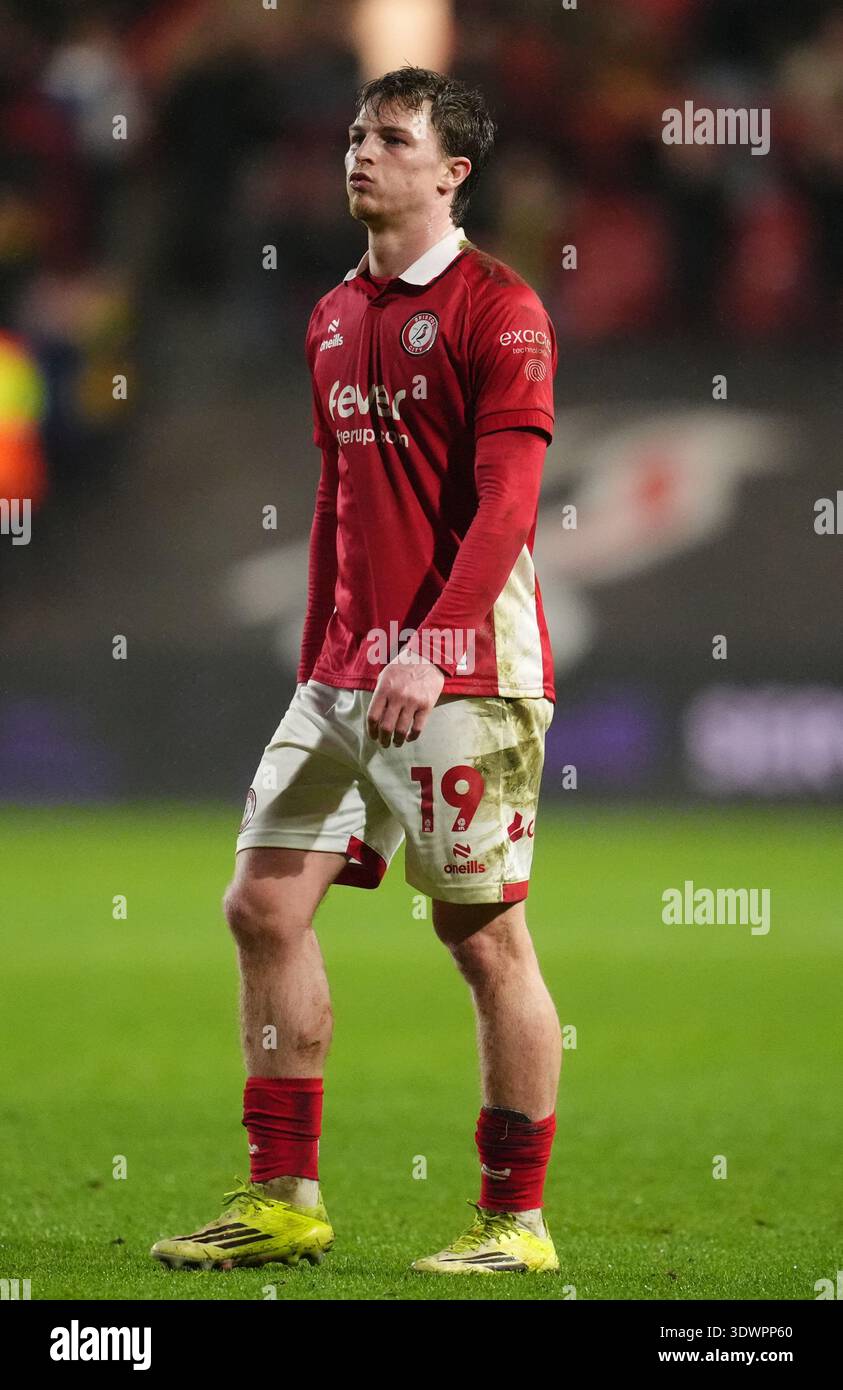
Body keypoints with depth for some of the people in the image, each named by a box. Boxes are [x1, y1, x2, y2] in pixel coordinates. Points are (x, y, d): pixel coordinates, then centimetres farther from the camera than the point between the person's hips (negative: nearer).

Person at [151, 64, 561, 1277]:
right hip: (346, 675, 8)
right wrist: (318, 663, 19)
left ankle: (518, 1221, 6)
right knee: (265, 904, 3)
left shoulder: (498, 310, -8)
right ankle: (283, 1201, 11)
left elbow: (507, 500, -16)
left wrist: (431, 652, -25)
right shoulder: (335, 319, 16)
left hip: (466, 676, -8)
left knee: (485, 936, -3)